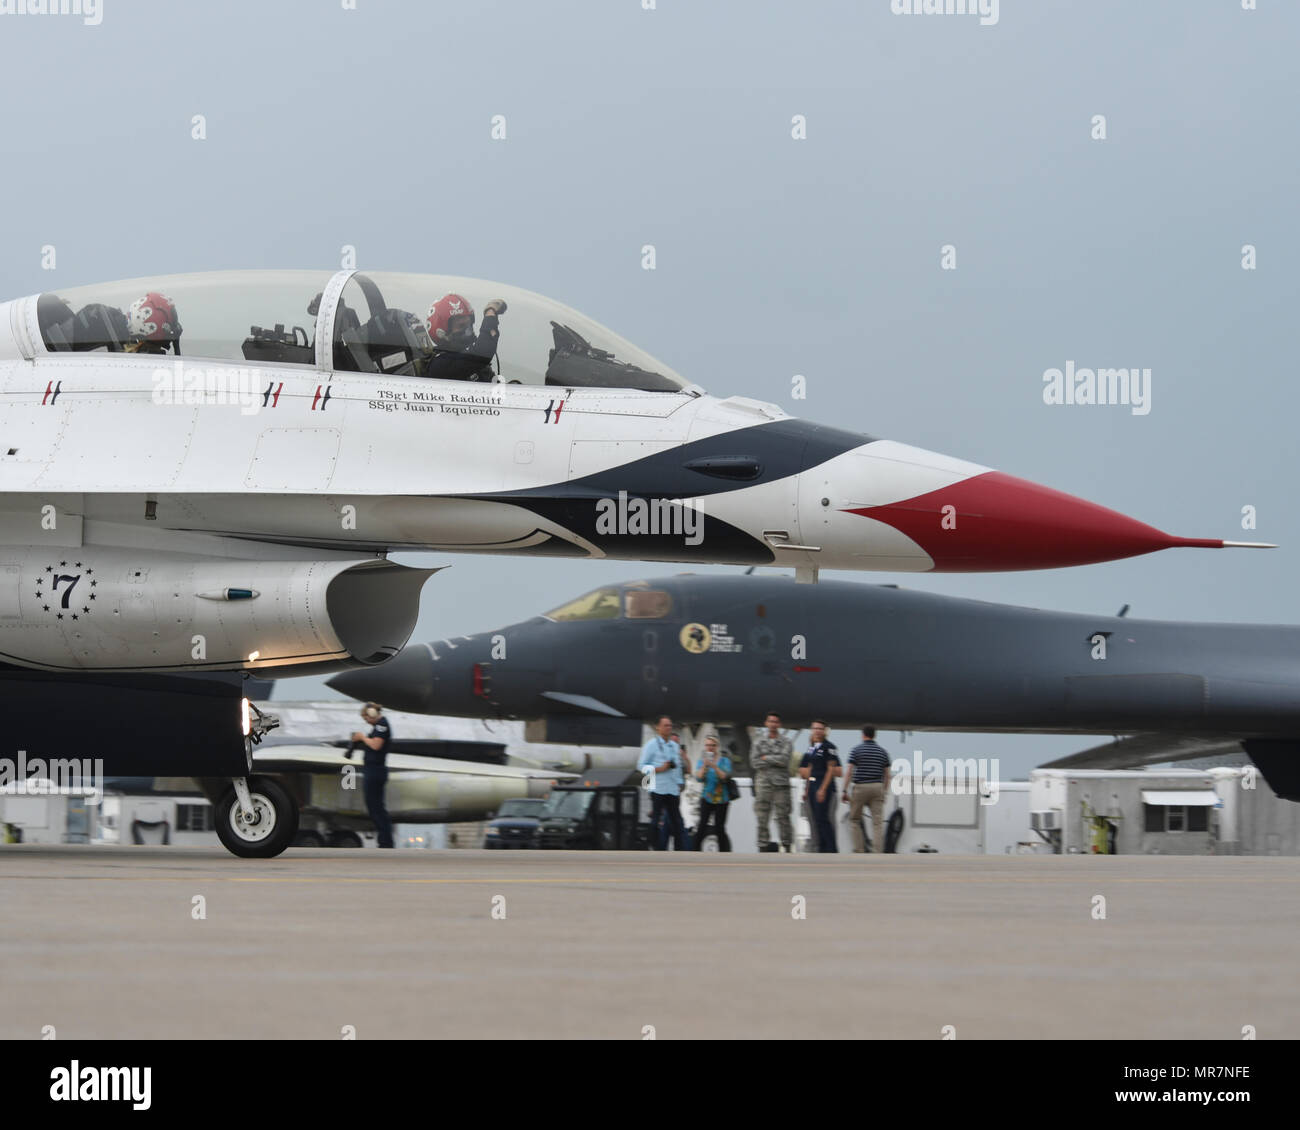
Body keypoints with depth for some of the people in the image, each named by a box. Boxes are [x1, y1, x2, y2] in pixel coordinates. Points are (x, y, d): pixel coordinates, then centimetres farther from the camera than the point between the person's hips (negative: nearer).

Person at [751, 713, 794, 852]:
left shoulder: (785, 742, 6)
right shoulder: (759, 743, 12)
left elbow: (785, 759, -10)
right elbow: (754, 762, 0)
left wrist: (766, 758, -5)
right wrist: (776, 761, -5)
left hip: (781, 784, -2)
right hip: (763, 784, 2)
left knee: (783, 816, -4)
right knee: (762, 817, -1)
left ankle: (786, 846, 0)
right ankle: (763, 847, 2)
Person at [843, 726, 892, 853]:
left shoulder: (856, 750, -3)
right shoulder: (882, 752, 9)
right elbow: (887, 775, 10)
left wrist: (845, 791, -4)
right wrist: (885, 792, 19)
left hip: (860, 787, -3)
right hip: (877, 788, 3)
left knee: (854, 819, 11)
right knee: (878, 822, -1)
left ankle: (859, 849, 6)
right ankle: (878, 852, -9)